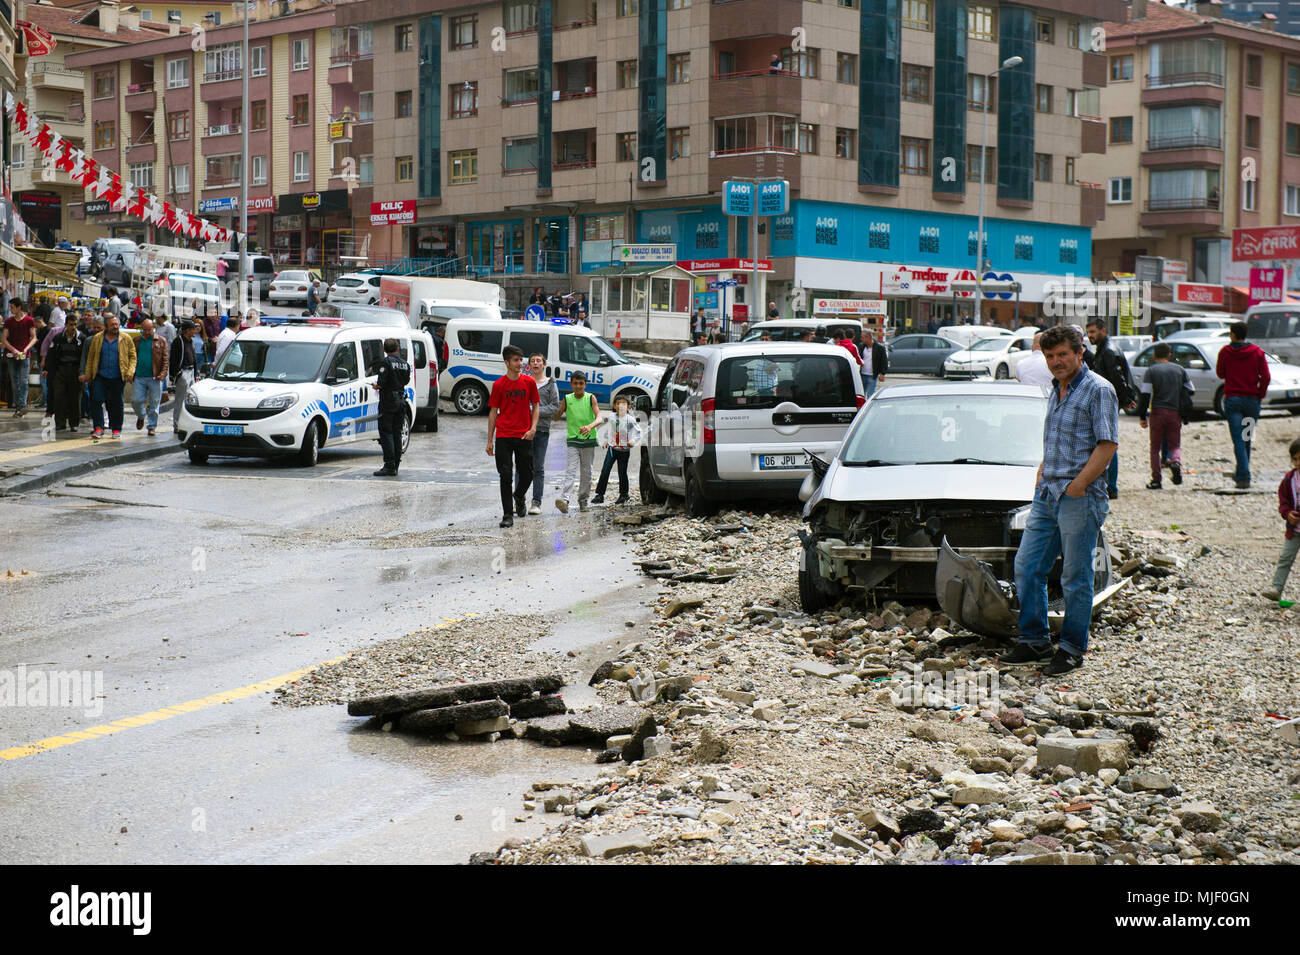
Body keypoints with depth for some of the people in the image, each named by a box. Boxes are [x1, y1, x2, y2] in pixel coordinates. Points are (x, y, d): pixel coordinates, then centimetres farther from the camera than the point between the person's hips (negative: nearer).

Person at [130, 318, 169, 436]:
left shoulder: (160, 341, 5)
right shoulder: (137, 341, 12)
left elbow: (165, 359, 1)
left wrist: (163, 373, -11)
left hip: (155, 378, -2)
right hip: (139, 377, 2)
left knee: (154, 403, 1)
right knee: (136, 400, -2)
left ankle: (152, 427, 12)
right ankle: (141, 417, 28)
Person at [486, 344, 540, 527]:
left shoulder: (529, 382, 3)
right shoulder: (498, 385, 0)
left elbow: (535, 406, 11)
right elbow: (493, 412, 5)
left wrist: (533, 428, -5)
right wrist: (489, 440, 4)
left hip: (524, 436, 1)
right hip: (503, 436, -1)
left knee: (527, 474, 5)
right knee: (505, 476, -4)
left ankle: (519, 496, 38)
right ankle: (507, 515, 3)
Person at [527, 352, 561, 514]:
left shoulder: (550, 384, 7)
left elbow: (555, 407, 1)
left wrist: (537, 411, -10)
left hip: (542, 429, -1)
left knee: (538, 468, 1)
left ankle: (537, 503, 3)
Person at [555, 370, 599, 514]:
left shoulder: (591, 398, -2)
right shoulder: (567, 399, 4)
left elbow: (598, 417, -14)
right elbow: (557, 417, 12)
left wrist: (590, 426, -32)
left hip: (588, 439, 0)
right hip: (573, 439, 0)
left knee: (586, 472, 7)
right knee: (571, 470, -14)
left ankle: (583, 500, 19)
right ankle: (564, 499, -28)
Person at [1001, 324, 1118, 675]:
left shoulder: (1098, 390, -8)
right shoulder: (1057, 392, 18)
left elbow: (1108, 444, -14)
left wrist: (1078, 485, -17)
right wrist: (1041, 479, 13)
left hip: (1080, 498, -8)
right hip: (1047, 495, 8)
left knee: (1075, 577, 0)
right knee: (1026, 567, 7)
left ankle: (1072, 648, 10)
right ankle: (1034, 641, 17)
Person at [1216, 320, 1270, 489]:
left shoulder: (1225, 352, -2)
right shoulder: (1257, 352, 1)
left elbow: (1220, 374, 10)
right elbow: (1266, 377, -3)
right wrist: (1260, 395, 7)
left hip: (1232, 399, -2)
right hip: (1252, 400, 2)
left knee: (1238, 440, -6)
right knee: (1247, 438, 16)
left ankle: (1244, 476, -18)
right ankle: (1242, 473, 23)